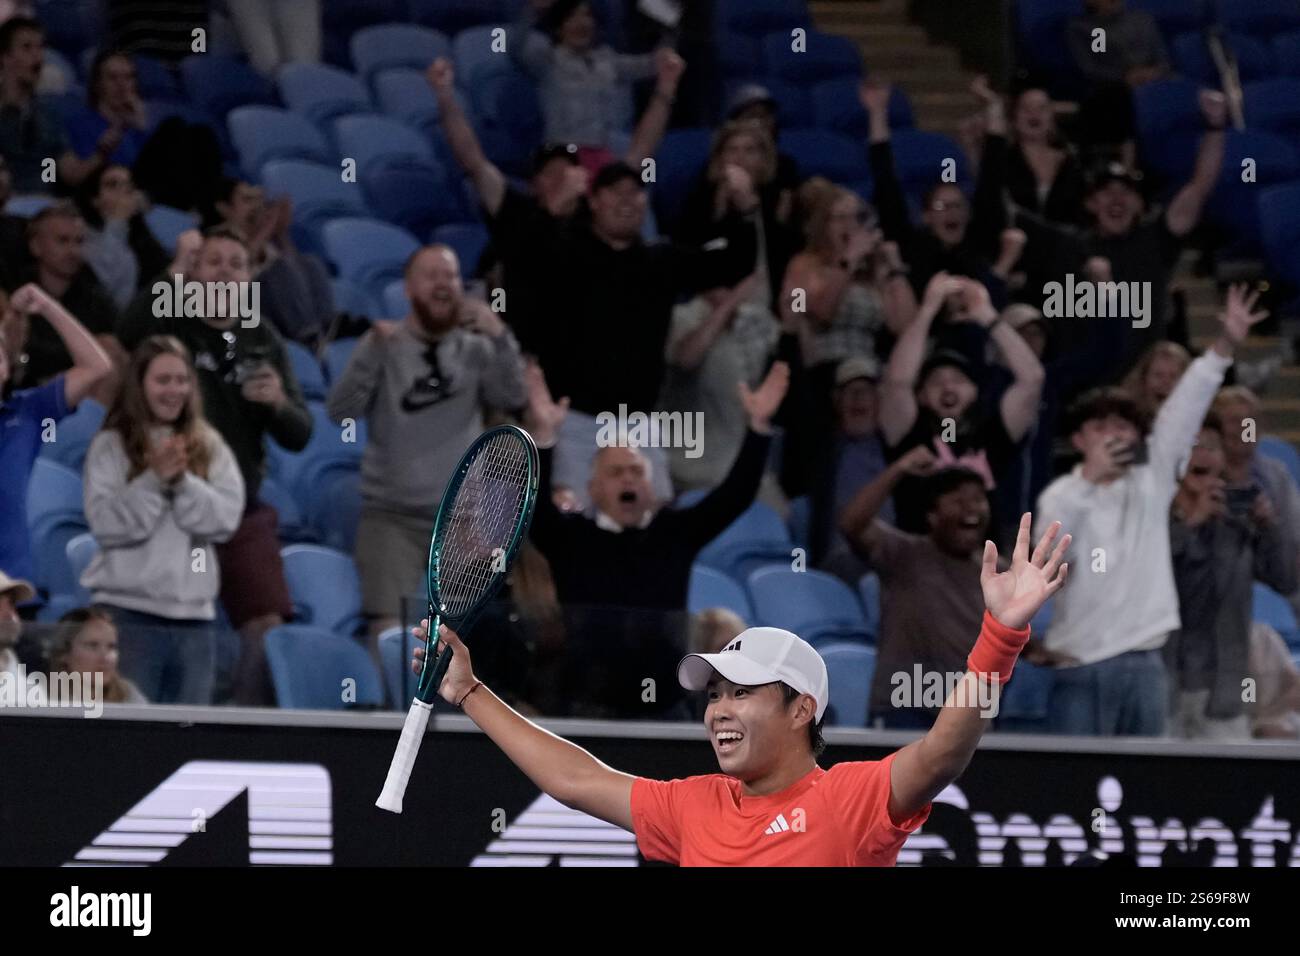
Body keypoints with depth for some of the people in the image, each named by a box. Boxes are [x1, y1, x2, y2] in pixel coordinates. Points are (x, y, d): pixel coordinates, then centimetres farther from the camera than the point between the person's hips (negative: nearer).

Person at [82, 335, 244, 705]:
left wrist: (182, 481, -13)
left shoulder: (210, 447, 11)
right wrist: (154, 480, -16)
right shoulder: (112, 447, 2)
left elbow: (226, 519, 0)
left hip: (193, 612, 4)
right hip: (129, 608, -4)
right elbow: (105, 523, -9)